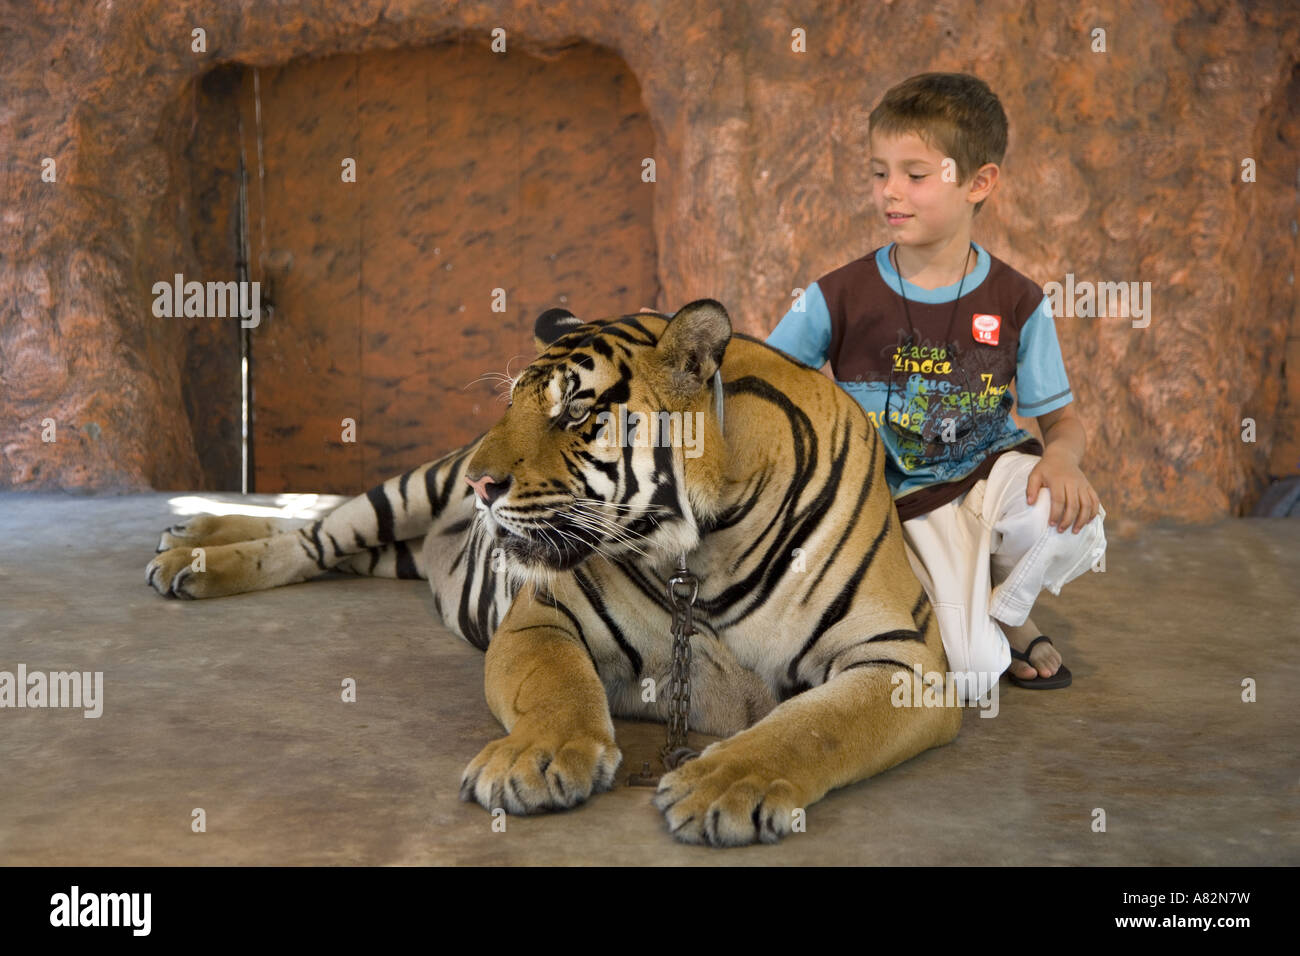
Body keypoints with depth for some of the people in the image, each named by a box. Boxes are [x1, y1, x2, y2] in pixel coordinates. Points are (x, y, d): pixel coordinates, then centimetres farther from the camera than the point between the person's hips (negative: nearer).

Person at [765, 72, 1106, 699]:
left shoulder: (1016, 302, -4)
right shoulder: (838, 298, -7)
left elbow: (1061, 417, 1)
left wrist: (1061, 457, -22)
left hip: (993, 475, 2)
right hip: (907, 506, -2)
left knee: (1072, 523, -33)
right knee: (971, 676, -23)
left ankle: (1004, 612, 3)